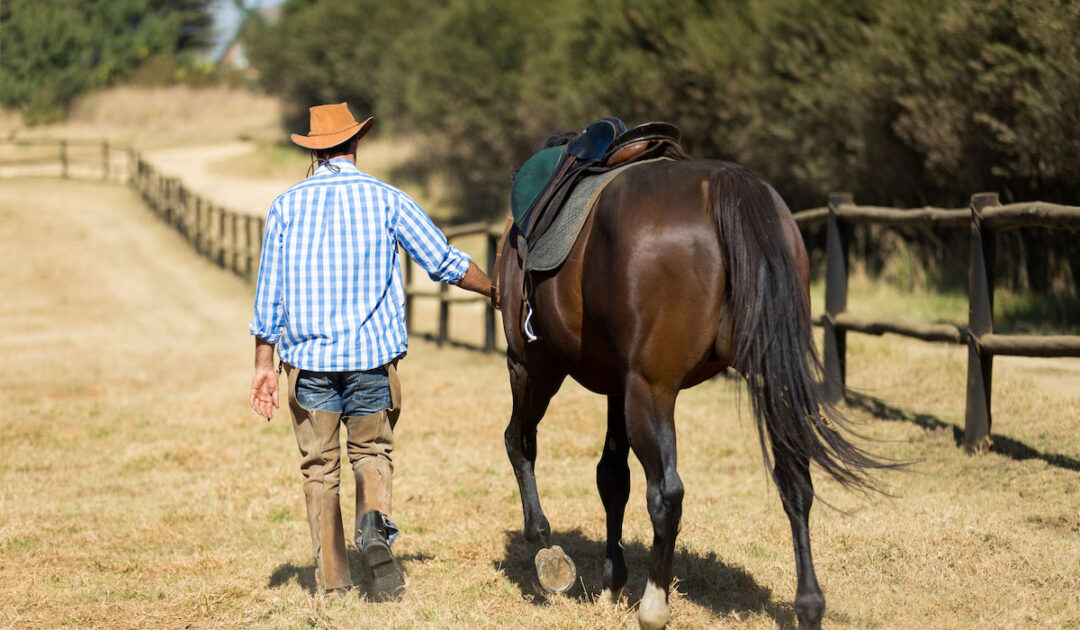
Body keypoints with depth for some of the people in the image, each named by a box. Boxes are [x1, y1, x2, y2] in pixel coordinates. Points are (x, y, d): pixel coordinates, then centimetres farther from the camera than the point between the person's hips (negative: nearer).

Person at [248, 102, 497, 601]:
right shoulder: (385, 200, 0)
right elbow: (444, 261, 5)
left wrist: (264, 364, 8)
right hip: (372, 354, 0)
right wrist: (495, 291, 21)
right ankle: (375, 525, -15)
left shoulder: (286, 206, 3)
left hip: (308, 358, 0)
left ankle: (332, 583, 10)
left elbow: (268, 294, 3)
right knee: (372, 451, 16)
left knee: (319, 467, 10)